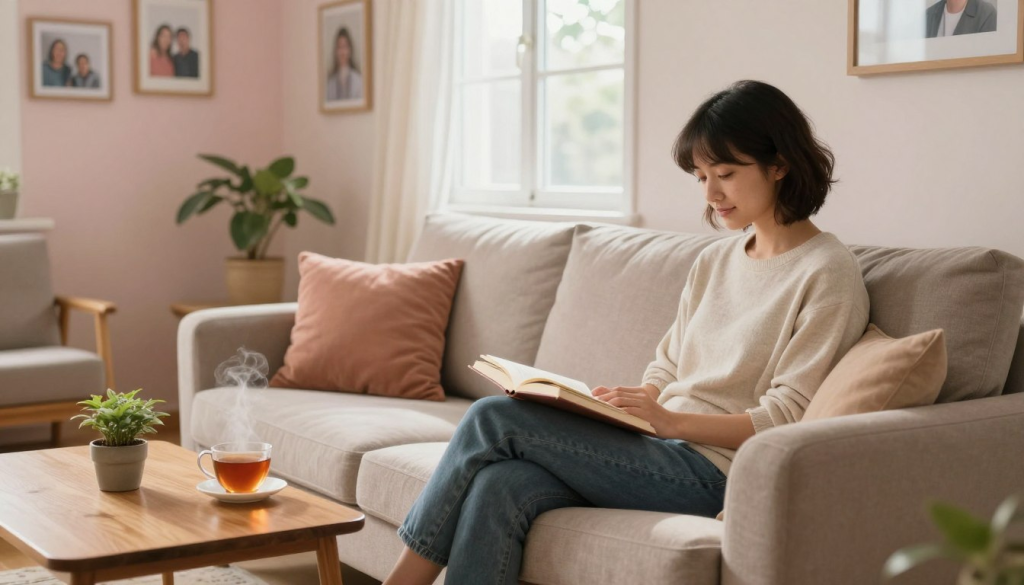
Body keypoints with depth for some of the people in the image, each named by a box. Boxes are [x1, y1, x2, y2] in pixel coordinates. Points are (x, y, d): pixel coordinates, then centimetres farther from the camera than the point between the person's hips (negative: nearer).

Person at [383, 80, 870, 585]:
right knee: (498, 486, -24)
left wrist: (672, 421, -23)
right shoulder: (715, 260, 19)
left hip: (711, 472, -7)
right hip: (659, 449, 7)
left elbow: (786, 419, -11)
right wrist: (612, 406, -1)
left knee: (493, 419, -17)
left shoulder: (828, 273, -5)